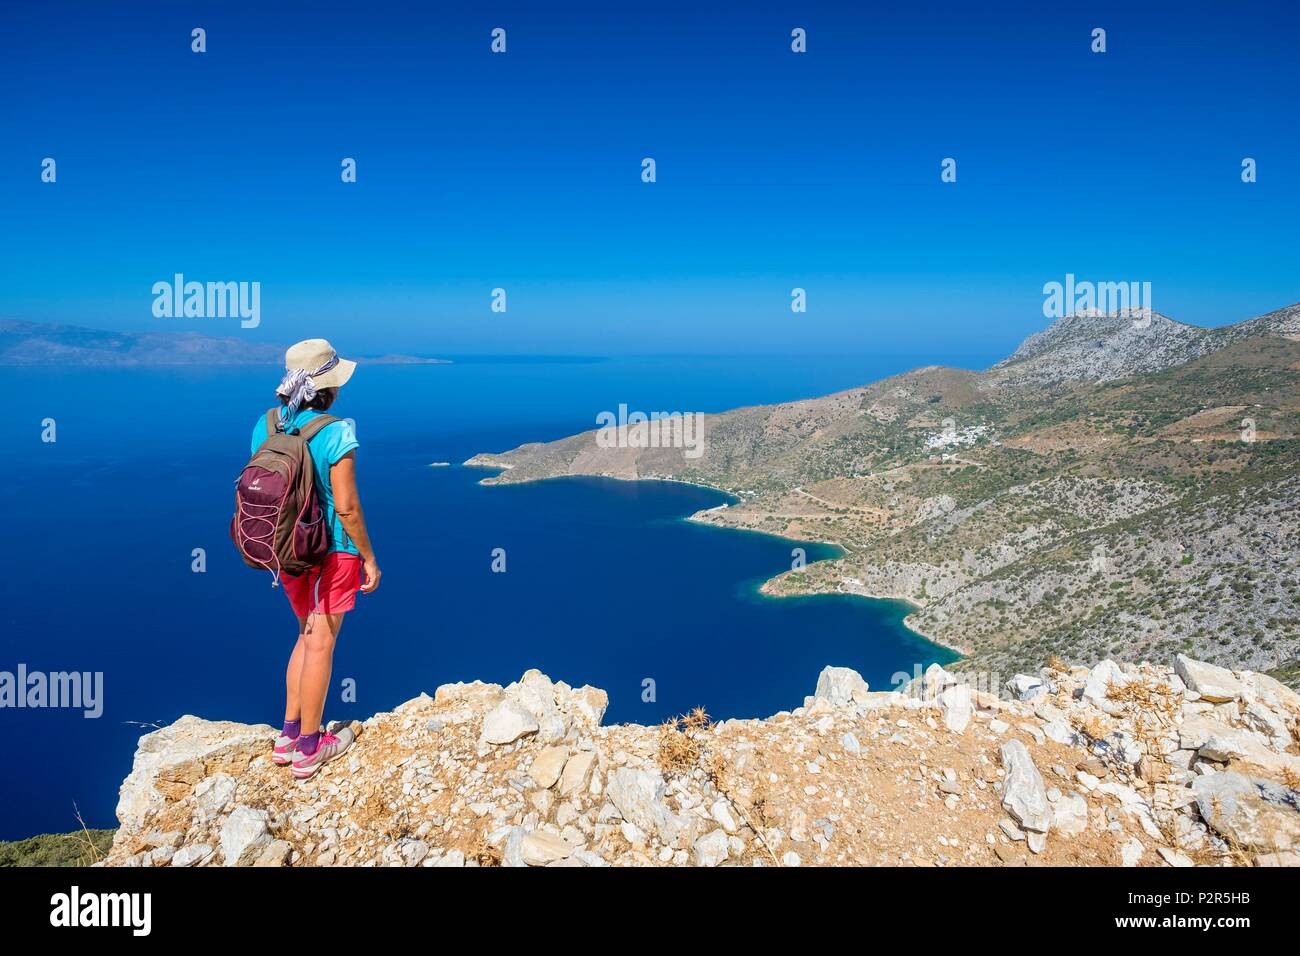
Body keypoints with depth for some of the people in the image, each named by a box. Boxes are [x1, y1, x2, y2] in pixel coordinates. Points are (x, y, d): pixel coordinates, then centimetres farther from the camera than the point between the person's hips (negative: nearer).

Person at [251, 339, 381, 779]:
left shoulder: (265, 425, -2)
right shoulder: (336, 433, -21)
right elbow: (346, 507, -20)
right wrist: (369, 558, -8)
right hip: (333, 551, -6)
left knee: (309, 635, 23)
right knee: (320, 644, 8)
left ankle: (288, 736, 29)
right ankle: (309, 748, 22)